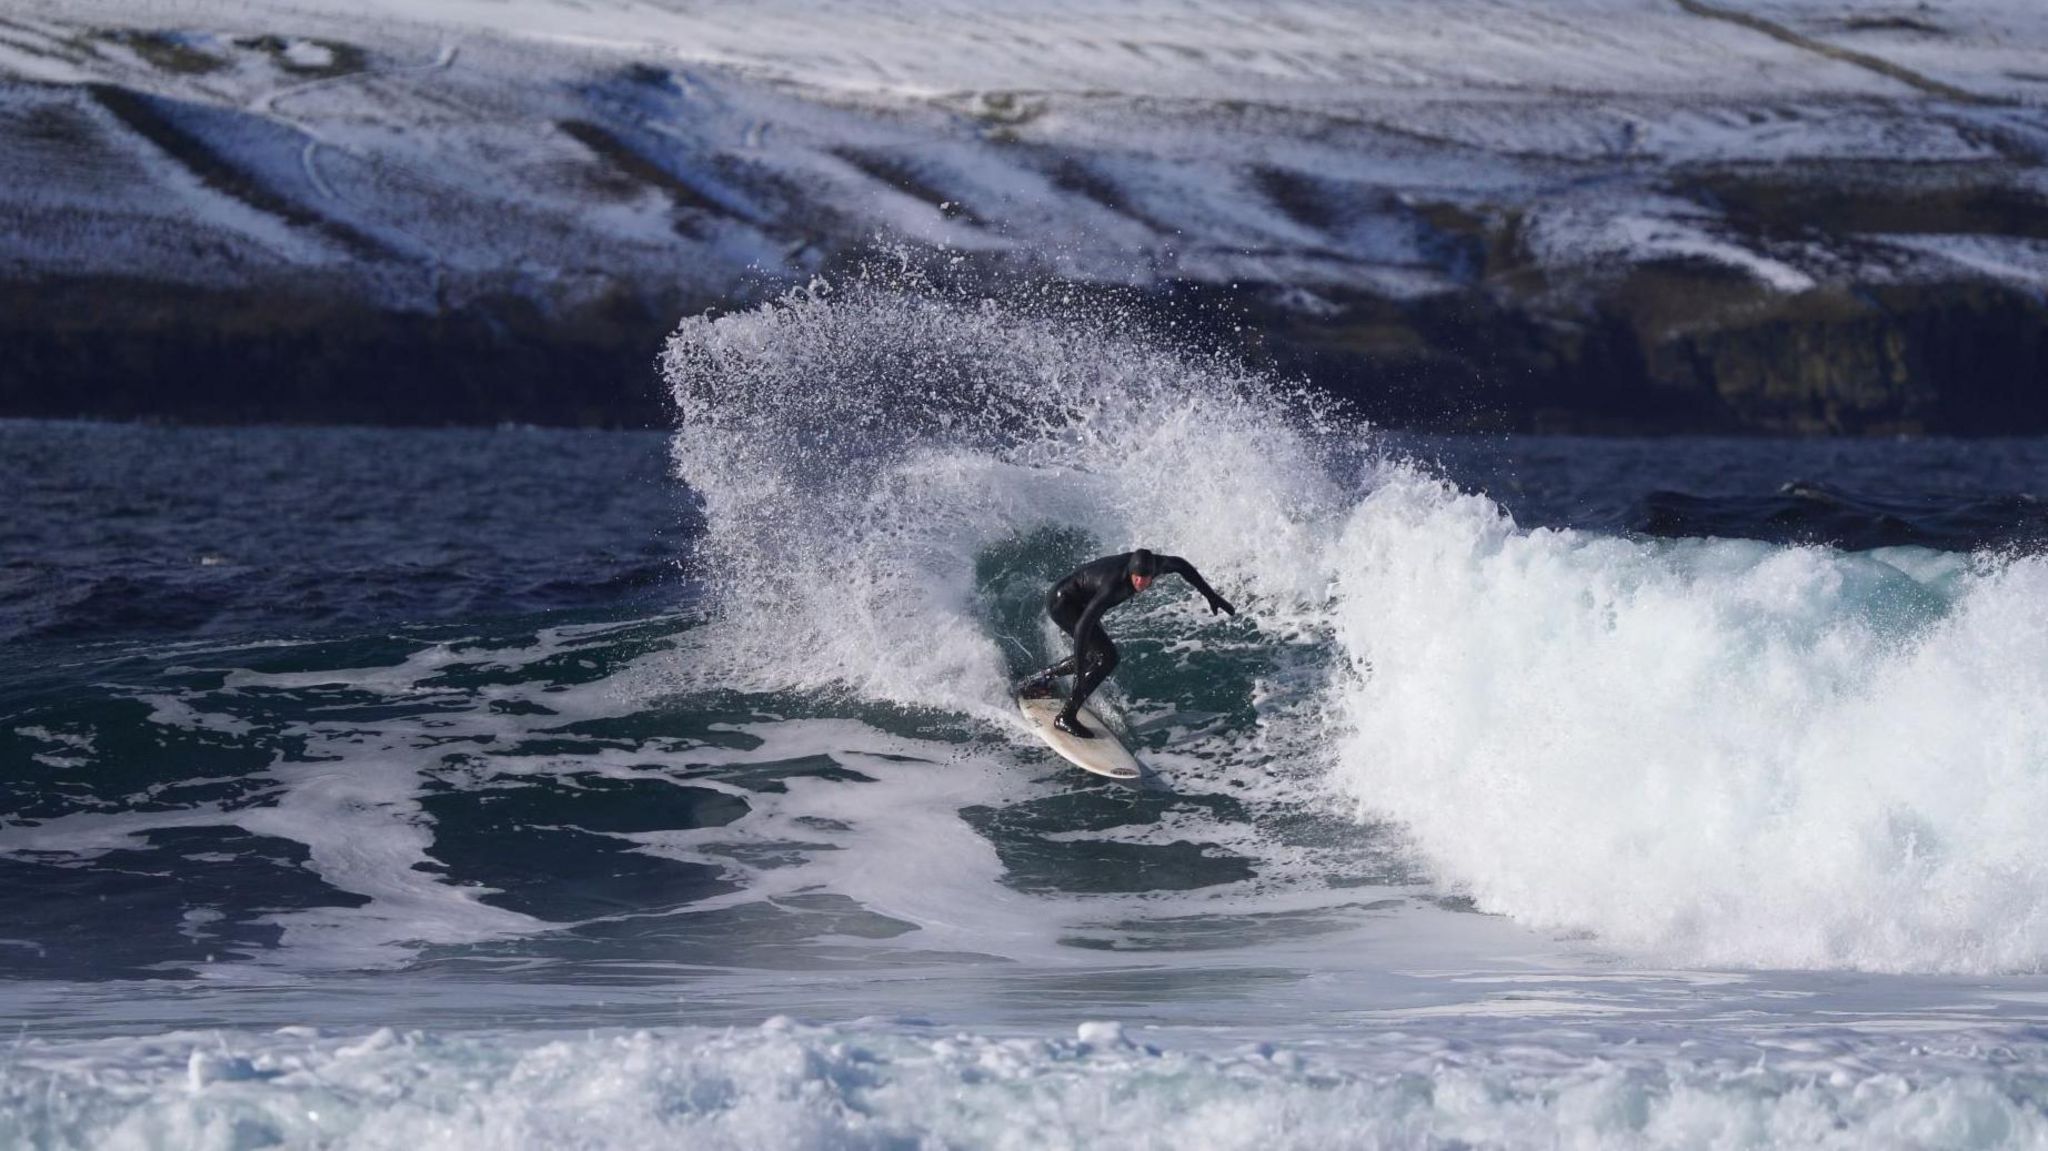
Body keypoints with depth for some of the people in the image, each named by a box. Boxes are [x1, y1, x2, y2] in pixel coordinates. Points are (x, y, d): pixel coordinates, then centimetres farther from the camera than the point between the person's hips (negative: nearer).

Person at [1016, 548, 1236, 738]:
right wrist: (1079, 676, -43)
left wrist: (1210, 595, 7)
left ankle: (1035, 683, 35)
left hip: (1077, 603, 9)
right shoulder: (1113, 585, -39)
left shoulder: (1154, 564, -19)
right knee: (1107, 657, -17)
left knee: (1095, 656, 23)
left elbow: (1180, 566, 5)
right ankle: (1066, 717, -11)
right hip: (1062, 602, -9)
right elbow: (1082, 628, -41)